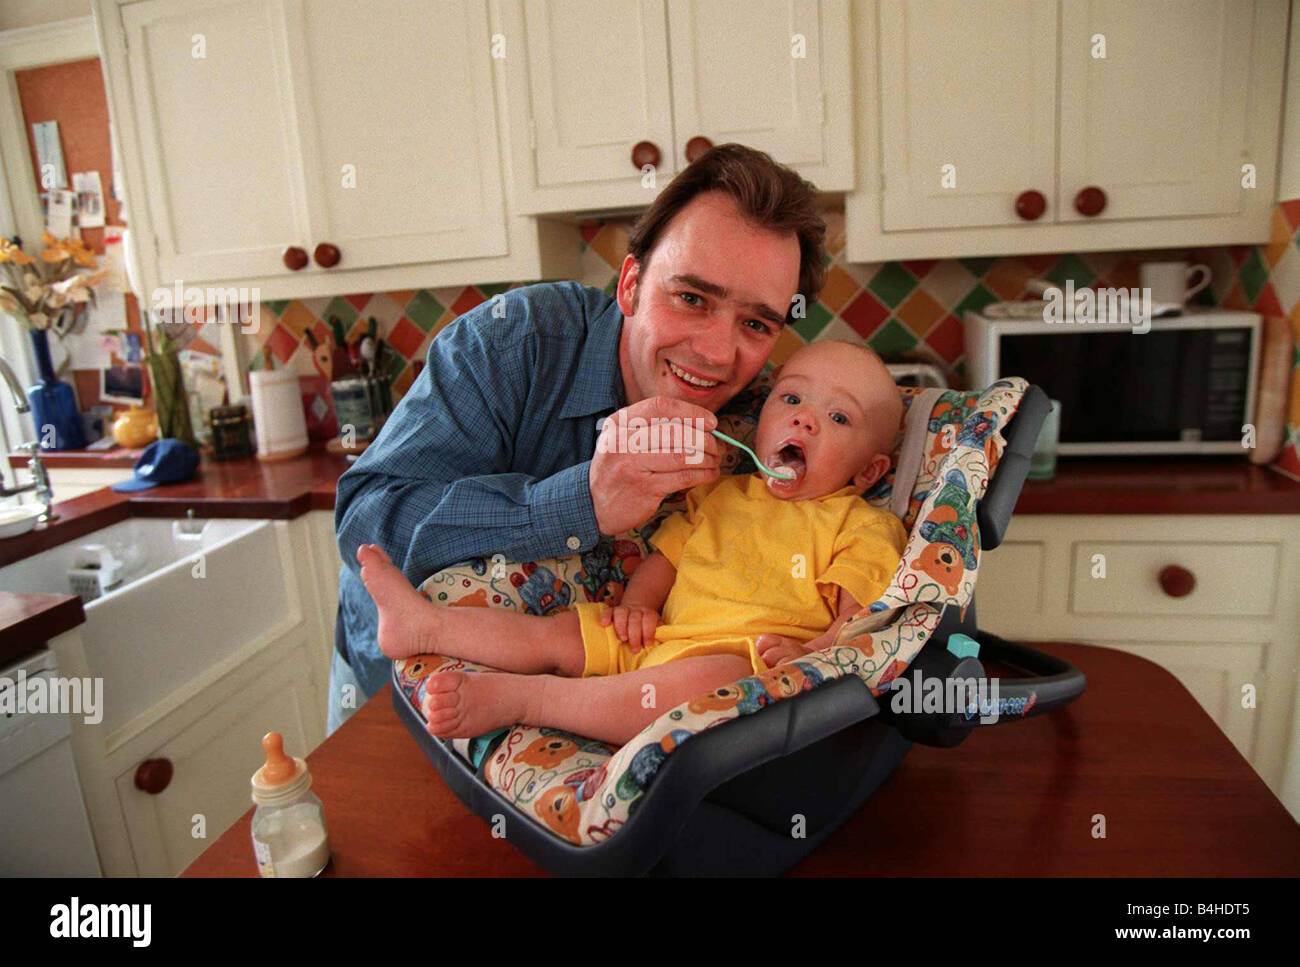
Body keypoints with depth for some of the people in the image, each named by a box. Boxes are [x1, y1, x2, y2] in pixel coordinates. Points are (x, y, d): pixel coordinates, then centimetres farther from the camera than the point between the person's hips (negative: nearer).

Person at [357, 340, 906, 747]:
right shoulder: (718, 495, 21)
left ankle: (518, 698, -40)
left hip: (751, 659, -6)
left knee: (714, 680, -38)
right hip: (657, 645, 7)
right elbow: (665, 555, 24)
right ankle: (423, 624, 5)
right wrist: (636, 603, 4)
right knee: (556, 634, -3)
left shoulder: (863, 527, 6)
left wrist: (808, 653, -22)